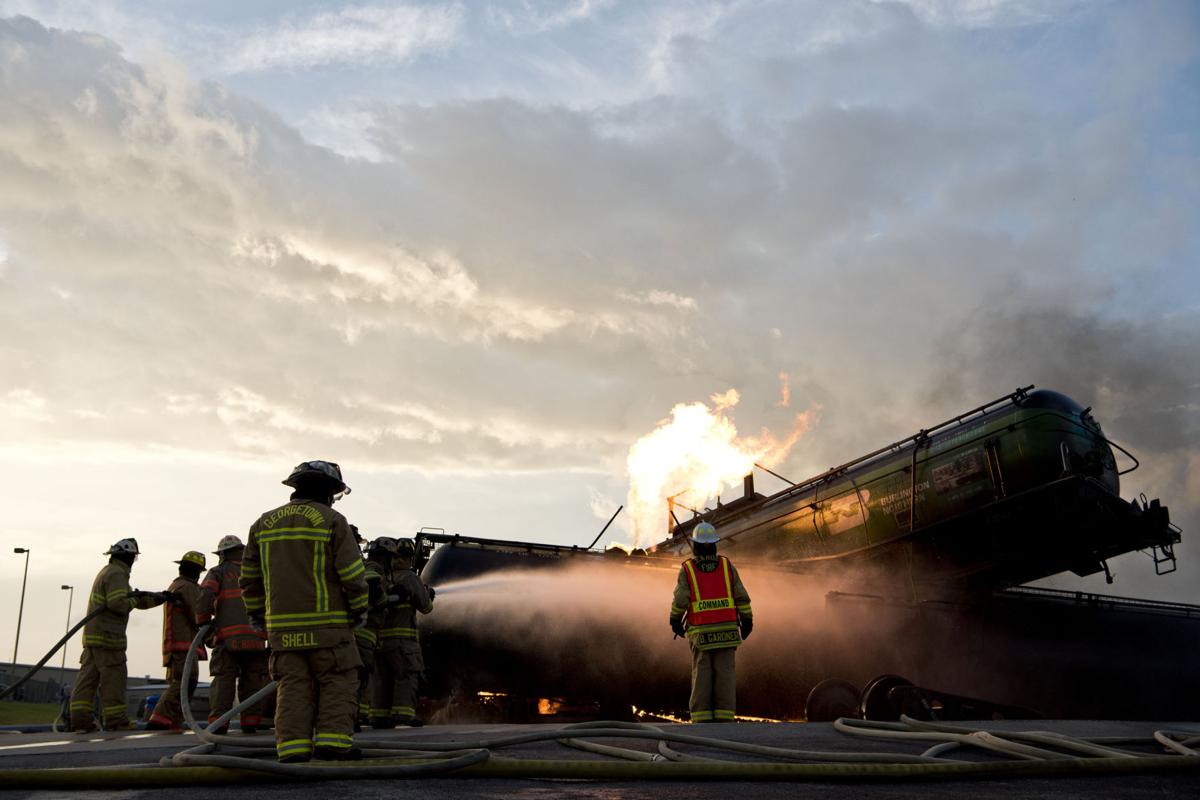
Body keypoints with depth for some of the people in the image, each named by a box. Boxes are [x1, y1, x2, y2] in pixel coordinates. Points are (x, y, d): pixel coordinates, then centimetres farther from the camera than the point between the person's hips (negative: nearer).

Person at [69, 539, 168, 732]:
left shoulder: (107, 572, 23)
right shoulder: (117, 574, -10)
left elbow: (138, 601, 24)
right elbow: (118, 604, -22)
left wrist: (157, 598, 15)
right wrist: (135, 598, -4)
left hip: (92, 635, 10)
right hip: (107, 636, -10)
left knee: (88, 676, 6)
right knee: (113, 677, -4)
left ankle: (80, 720, 4)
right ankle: (115, 720, -1)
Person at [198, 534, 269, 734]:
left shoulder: (218, 572, 9)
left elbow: (206, 595, -8)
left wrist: (203, 623, 2)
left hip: (228, 636, -2)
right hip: (256, 636, 2)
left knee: (223, 680, -1)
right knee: (252, 680, 7)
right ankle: (251, 721, 3)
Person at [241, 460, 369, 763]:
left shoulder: (264, 523, 12)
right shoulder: (332, 521, -4)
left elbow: (249, 578, 15)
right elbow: (352, 574, -9)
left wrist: (257, 614, 25)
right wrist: (359, 609, 4)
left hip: (282, 625, 4)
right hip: (326, 623, -4)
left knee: (293, 686, 5)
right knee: (338, 682, 3)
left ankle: (292, 749, -1)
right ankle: (333, 742, -6)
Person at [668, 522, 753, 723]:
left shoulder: (687, 569, -3)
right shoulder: (727, 566, 2)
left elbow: (680, 599, -7)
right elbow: (741, 596, 0)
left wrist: (675, 621, 9)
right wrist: (747, 621, 9)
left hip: (700, 631, -1)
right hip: (726, 628, 1)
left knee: (701, 674, 2)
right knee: (725, 673, 2)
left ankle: (701, 718, -2)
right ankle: (724, 717, -4)